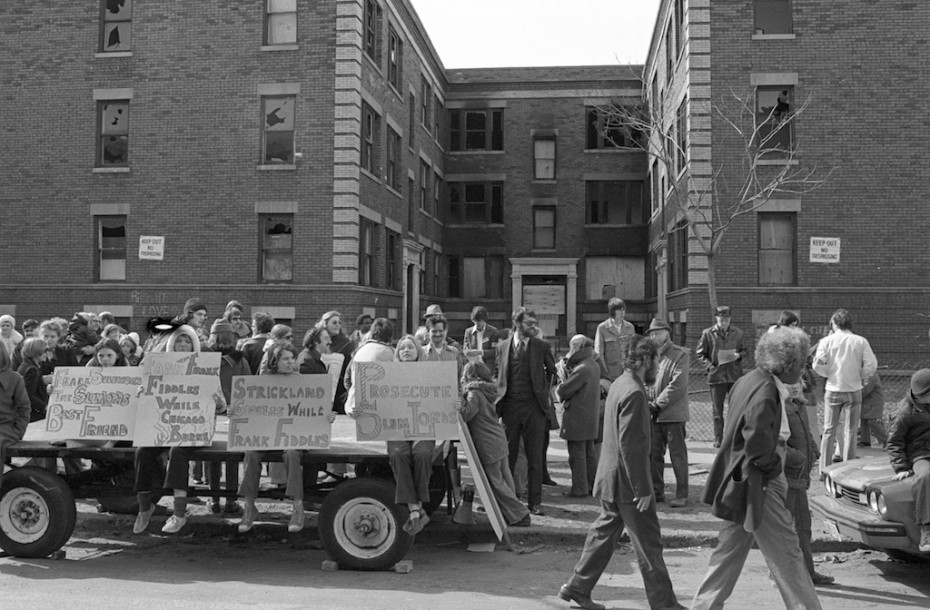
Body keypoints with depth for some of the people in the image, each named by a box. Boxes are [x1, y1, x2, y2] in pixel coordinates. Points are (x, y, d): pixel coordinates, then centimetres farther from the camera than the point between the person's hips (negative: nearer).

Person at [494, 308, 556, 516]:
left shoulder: (541, 347, 4)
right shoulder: (502, 347, 5)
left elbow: (552, 371, 16)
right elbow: (498, 375, 13)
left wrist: (544, 391, 11)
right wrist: (498, 400, 7)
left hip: (534, 406, 0)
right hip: (510, 406, 0)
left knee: (535, 458, 2)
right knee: (506, 456, 6)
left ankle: (534, 502, 9)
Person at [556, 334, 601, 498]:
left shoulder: (581, 369, -22)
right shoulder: (594, 366, 7)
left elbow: (563, 391, -19)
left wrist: (561, 374, -3)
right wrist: (566, 369, 2)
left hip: (577, 419, -9)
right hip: (591, 417, 9)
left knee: (577, 455, 0)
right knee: (589, 453, 17)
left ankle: (579, 489, 5)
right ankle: (593, 485, 24)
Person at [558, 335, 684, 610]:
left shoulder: (619, 385, 9)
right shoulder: (633, 393, -21)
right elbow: (630, 446, -24)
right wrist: (643, 489, -21)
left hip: (611, 479, 10)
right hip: (627, 482, -10)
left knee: (604, 533, 18)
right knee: (648, 543, 1)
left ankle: (578, 587, 26)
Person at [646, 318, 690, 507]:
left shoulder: (680, 355, -6)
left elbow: (677, 385, -14)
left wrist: (658, 404, -15)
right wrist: (647, 403, -4)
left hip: (673, 415, -6)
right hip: (653, 415, 6)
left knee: (677, 456, 0)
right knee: (653, 454, 10)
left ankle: (682, 495, 7)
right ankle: (656, 492, 21)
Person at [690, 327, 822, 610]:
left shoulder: (749, 380, 5)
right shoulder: (766, 391, -24)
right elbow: (758, 441, -28)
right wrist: (774, 467, -12)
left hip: (739, 482, 10)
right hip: (758, 485, -10)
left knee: (730, 550, 19)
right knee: (786, 554, 0)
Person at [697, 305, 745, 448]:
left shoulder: (738, 333, 7)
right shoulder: (708, 333, 1)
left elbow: (744, 350, 17)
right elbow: (700, 353, 5)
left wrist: (738, 355, -6)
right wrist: (710, 364, -10)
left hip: (735, 375, 1)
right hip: (716, 375, -1)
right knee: (717, 409, 5)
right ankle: (718, 439, 13)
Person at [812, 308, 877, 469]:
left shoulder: (826, 341, -3)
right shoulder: (860, 341, -3)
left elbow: (817, 365, -11)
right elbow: (872, 365, -9)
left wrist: (829, 374, 6)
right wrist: (861, 378, 7)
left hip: (832, 390, 0)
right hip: (854, 390, 0)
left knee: (829, 430, 10)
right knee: (850, 431, 9)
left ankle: (825, 470, 11)